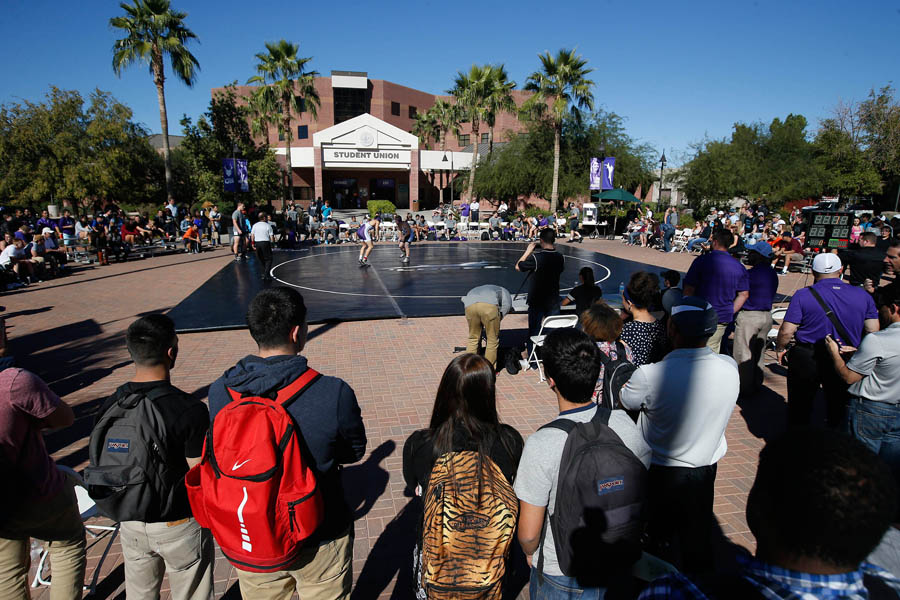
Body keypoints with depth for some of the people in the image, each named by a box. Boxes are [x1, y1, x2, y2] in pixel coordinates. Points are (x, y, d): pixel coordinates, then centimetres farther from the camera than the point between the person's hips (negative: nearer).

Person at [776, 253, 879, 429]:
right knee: (838, 406, 20)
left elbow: (787, 331, -15)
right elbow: (873, 332, 1)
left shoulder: (803, 295, -13)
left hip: (806, 359, -3)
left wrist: (780, 349, 2)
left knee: (800, 404, 13)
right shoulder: (863, 295, -2)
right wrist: (858, 349, 17)